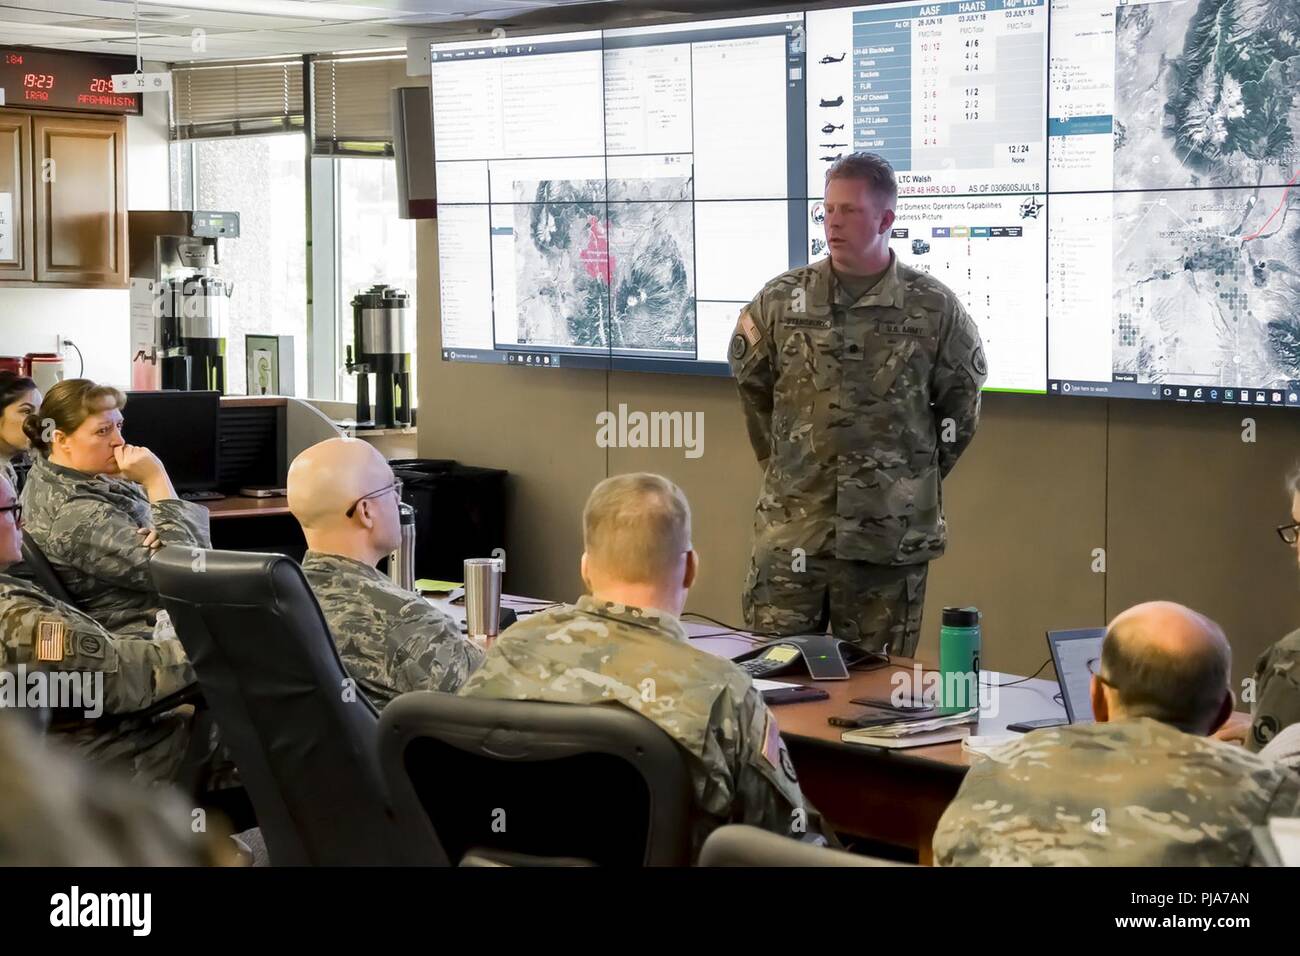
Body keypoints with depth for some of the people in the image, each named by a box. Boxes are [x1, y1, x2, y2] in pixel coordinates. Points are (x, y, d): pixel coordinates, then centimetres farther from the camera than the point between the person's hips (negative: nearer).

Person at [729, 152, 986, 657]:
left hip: (891, 534, -1)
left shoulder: (933, 308, -2)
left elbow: (960, 402, 11)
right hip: (791, 531, 1)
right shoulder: (781, 301, 2)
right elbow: (751, 385, 17)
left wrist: (916, 477, 11)